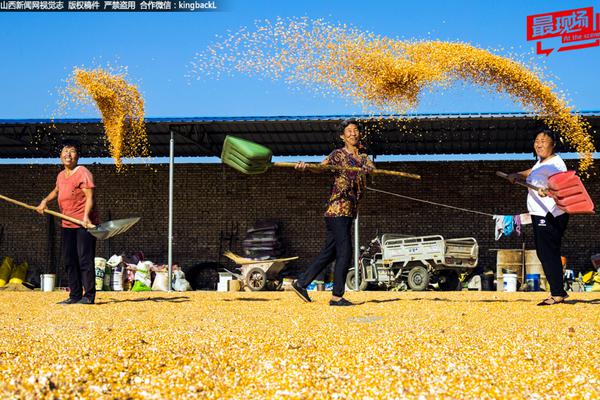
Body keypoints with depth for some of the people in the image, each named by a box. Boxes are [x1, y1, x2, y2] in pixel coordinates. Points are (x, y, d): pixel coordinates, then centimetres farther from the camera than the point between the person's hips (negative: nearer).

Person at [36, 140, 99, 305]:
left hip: (84, 223, -8)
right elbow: (56, 191, 35)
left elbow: (89, 196, -18)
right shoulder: (61, 176, 13)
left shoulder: (82, 172, -11)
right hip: (67, 224, 8)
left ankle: (89, 295, -6)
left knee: (84, 259, -10)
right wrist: (45, 201, 20)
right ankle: (75, 295, 16)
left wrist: (86, 216, -31)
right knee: (69, 260, 9)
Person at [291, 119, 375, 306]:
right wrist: (305, 166, -38)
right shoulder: (338, 154, -3)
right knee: (345, 253, -9)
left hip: (349, 212, 7)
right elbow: (321, 167, -18)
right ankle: (337, 296, -4)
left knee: (330, 252, 11)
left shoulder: (364, 158, 18)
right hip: (338, 210, -7)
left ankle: (301, 283, 20)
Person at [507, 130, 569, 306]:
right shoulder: (541, 161, 14)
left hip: (550, 217, -11)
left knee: (548, 254, -13)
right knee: (543, 253, 15)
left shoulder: (555, 163, -17)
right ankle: (558, 291, 23)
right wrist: (518, 175, 18)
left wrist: (547, 191, -57)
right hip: (541, 215, 11)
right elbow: (533, 172, 36)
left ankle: (557, 294, -9)